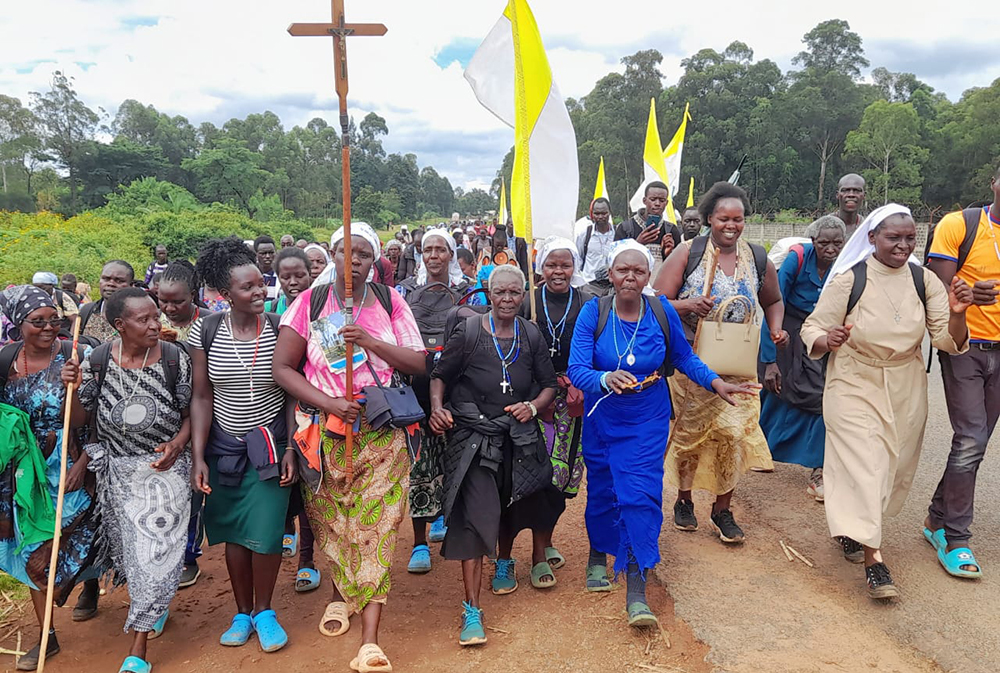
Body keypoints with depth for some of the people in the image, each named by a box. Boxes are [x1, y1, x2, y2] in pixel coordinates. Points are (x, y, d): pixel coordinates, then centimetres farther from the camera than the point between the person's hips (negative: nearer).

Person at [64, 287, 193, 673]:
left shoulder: (174, 359, -10)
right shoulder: (97, 362, -7)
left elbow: (190, 412, 1)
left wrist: (177, 443, -16)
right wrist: (73, 387, -17)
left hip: (164, 468, -2)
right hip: (118, 471, 2)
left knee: (155, 550, -2)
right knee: (131, 549, 15)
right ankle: (154, 606, 45)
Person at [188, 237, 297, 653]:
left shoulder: (280, 329, -7)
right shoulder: (206, 331, -5)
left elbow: (293, 393, -3)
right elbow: (202, 397, -3)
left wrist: (290, 449, -7)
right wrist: (198, 457, -7)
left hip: (270, 445, -1)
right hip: (223, 445, 1)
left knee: (265, 533, -3)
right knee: (233, 533, 8)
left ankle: (264, 612, 20)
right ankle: (242, 613, 28)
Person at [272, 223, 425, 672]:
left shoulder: (389, 301, 2)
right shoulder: (310, 303, 0)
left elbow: (419, 363, -2)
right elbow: (283, 368, -2)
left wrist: (370, 340, -16)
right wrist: (328, 403, -14)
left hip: (380, 433, -1)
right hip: (325, 433, 1)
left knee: (376, 526, -5)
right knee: (331, 520, 13)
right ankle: (340, 594, 41)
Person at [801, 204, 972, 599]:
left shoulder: (924, 281, -2)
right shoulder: (848, 280, -11)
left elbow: (948, 341, -4)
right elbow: (813, 331, -8)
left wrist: (956, 314, -24)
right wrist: (827, 340, -31)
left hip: (905, 392, 5)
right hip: (854, 386, -4)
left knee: (894, 467, 15)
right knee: (863, 466, -10)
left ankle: (850, 524, 41)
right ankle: (873, 560, -3)